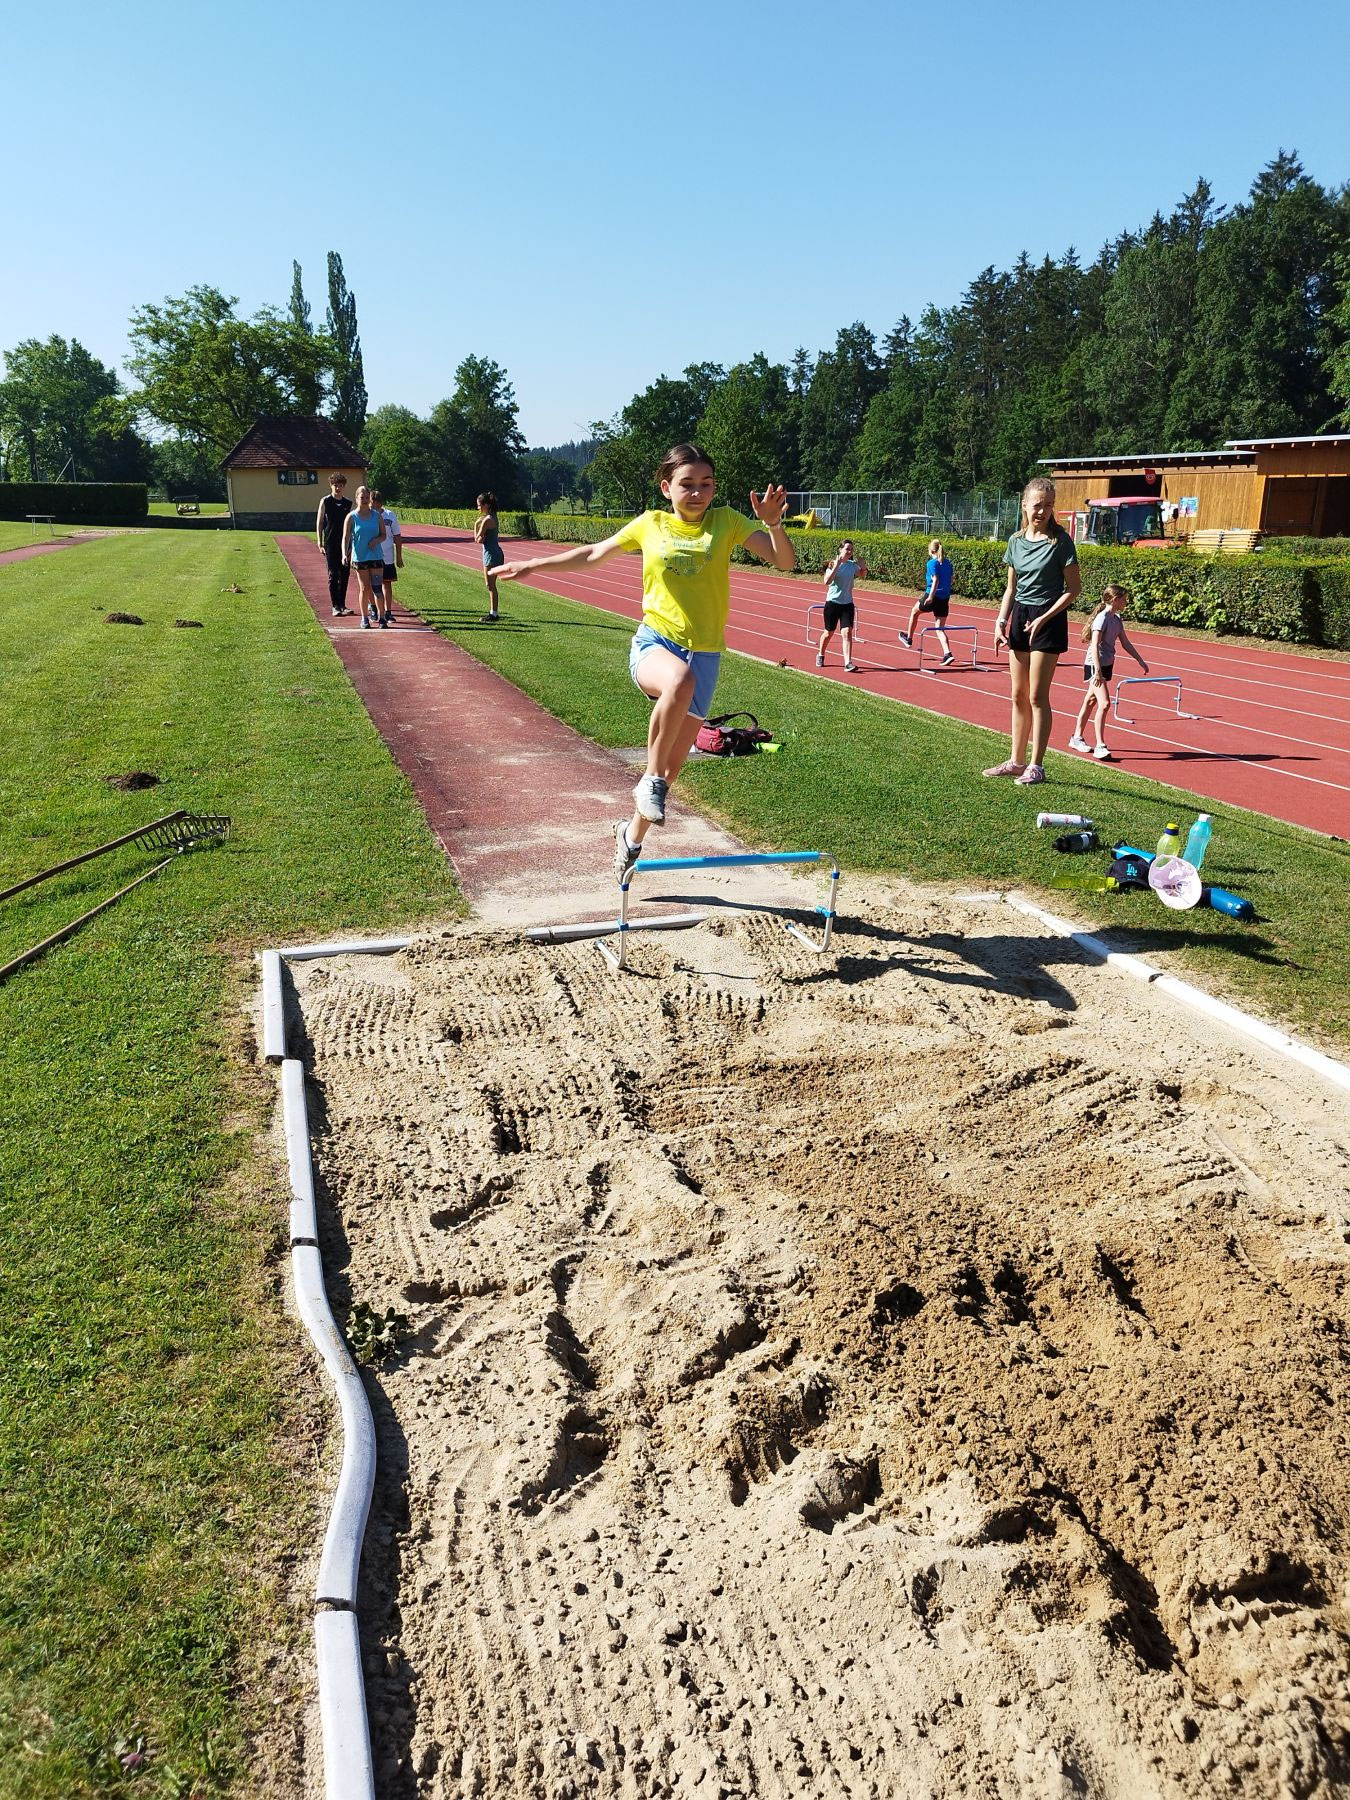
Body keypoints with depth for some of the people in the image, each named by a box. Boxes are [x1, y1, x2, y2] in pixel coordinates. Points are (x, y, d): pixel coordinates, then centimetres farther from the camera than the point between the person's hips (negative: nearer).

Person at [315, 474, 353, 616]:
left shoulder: (348, 503, 10)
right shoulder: (325, 501, 0)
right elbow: (319, 522, 1)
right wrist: (320, 543, -5)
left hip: (345, 543, 4)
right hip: (330, 543, -4)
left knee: (345, 574, 5)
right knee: (333, 574, -3)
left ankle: (342, 605, 15)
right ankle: (335, 606, 0)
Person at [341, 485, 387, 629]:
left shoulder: (376, 516, 5)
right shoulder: (351, 517, -2)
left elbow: (383, 535, 10)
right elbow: (346, 538, -6)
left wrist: (376, 540, -12)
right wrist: (344, 555, -21)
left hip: (376, 556, 2)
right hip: (360, 557, -2)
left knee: (376, 587, -4)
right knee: (364, 588, 3)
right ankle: (364, 618, 14)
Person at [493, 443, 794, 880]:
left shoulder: (727, 521, 2)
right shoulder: (649, 525, 5)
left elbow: (785, 561, -4)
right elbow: (594, 553, 19)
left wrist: (773, 524, -24)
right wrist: (534, 565, 22)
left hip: (705, 655, 2)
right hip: (654, 642, -2)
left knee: (672, 766, 10)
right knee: (679, 680, -41)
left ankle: (632, 832, 37)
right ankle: (650, 781, -22)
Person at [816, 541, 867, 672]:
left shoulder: (853, 565, 2)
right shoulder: (833, 564, -10)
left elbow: (862, 575, 20)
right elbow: (827, 581, -24)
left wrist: (863, 567, -1)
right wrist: (836, 565, -30)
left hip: (847, 603, 2)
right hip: (832, 603, -2)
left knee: (847, 632, -11)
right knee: (829, 633, 11)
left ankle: (848, 663, -16)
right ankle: (820, 655, 37)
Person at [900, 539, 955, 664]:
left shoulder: (932, 563, -9)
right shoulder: (947, 563, 11)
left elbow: (935, 580, -20)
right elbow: (950, 580, 16)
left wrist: (931, 596, -25)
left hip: (933, 598, -6)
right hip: (945, 599, 6)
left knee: (915, 611, 24)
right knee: (939, 629, 6)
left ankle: (909, 639, 38)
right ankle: (947, 654, -11)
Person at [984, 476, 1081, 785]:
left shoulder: (1060, 540, -10)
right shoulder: (1016, 540, 7)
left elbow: (1073, 588, -9)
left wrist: (1044, 618, -16)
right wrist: (1000, 621, 4)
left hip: (1048, 620, -6)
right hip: (1020, 616, 6)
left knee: (1037, 696, -5)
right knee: (1018, 694, 9)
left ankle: (1036, 766, 3)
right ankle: (1017, 760, 18)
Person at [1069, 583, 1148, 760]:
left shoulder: (1117, 619, 9)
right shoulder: (1102, 618, -17)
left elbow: (1125, 643, 18)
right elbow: (1095, 645, -25)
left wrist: (1141, 661, 19)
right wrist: (1097, 670, -32)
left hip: (1106, 665, 9)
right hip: (1094, 666, -9)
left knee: (1090, 701, 16)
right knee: (1104, 703, -17)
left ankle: (1077, 738, 27)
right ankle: (1100, 746, -16)